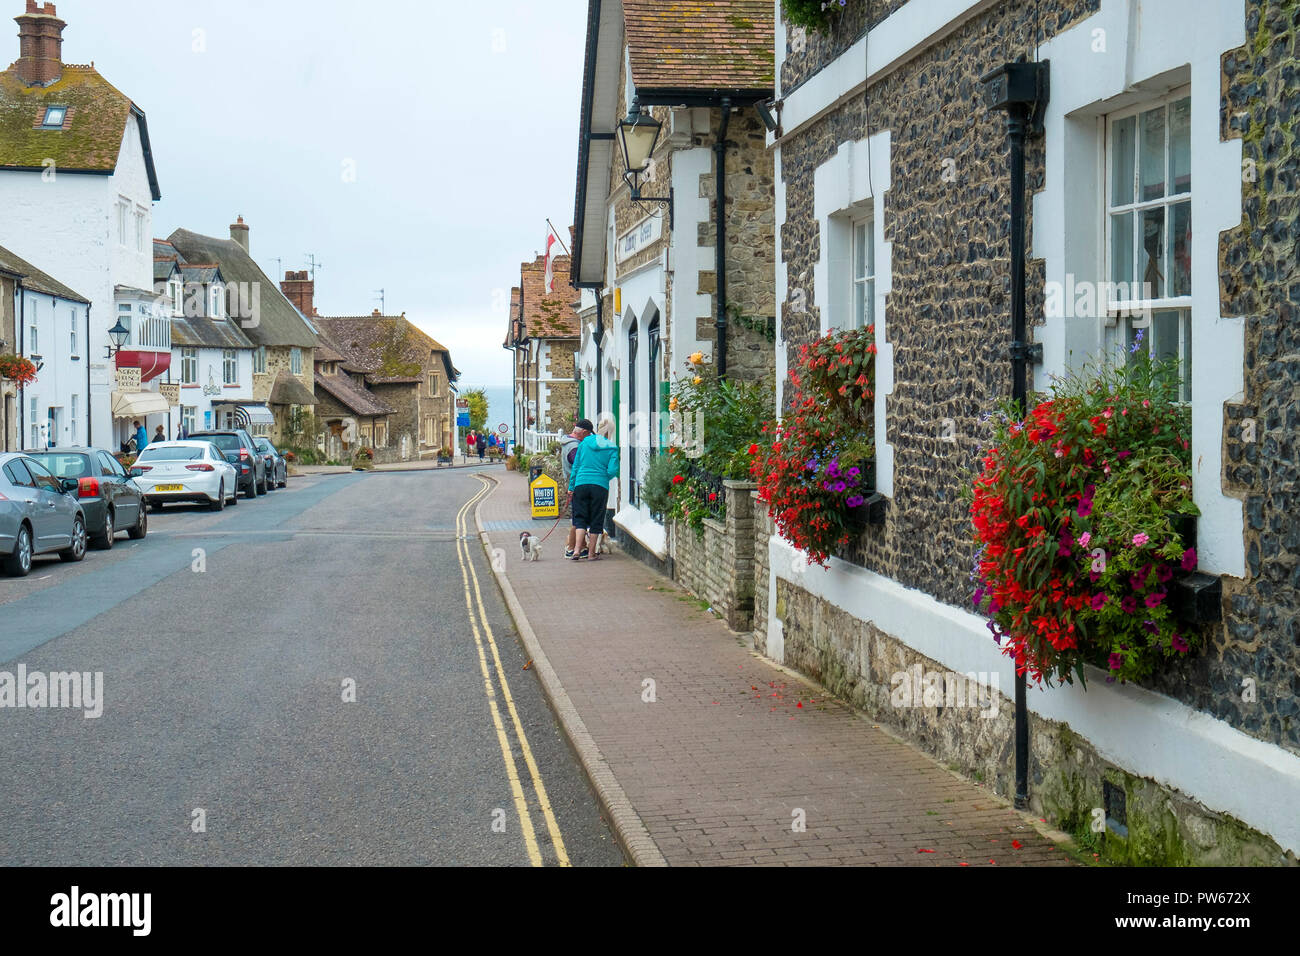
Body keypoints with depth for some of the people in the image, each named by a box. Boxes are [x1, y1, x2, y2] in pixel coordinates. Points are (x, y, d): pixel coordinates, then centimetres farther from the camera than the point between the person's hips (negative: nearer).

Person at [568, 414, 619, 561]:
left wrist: (571, 486, 13)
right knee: (596, 520, 8)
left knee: (580, 518, 7)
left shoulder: (585, 442, 7)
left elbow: (575, 465, 8)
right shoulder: (612, 448, -1)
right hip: (600, 486, -2)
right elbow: (612, 471, -8)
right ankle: (592, 553, 9)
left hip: (581, 483, 2)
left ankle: (577, 549, -10)